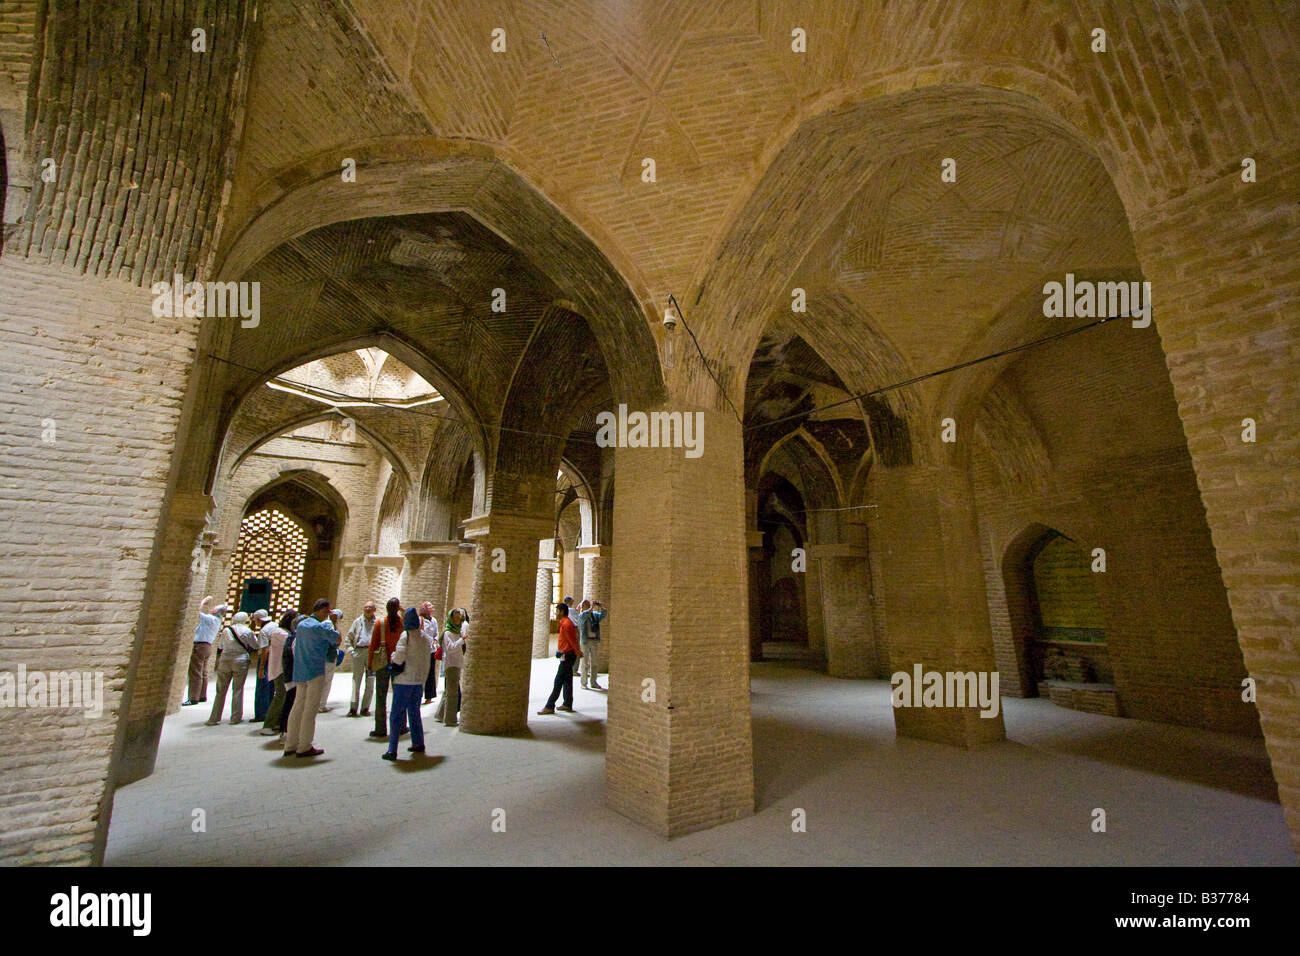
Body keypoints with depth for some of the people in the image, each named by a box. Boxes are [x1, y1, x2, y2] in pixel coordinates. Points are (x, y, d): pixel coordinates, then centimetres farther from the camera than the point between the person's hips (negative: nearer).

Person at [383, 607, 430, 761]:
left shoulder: (406, 636, -12)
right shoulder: (425, 637, 7)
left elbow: (399, 658, -18)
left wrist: (393, 656, 2)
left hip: (404, 680, -6)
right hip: (419, 680, 6)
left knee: (397, 714, 1)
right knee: (414, 712, 18)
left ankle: (392, 750, 0)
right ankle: (418, 744, 24)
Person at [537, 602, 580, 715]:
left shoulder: (566, 624, -18)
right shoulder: (566, 622, 14)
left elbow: (572, 641, -18)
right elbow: (572, 640, 18)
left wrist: (578, 653, -15)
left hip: (567, 656, -10)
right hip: (567, 655, 10)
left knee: (558, 681, -6)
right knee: (567, 680, 14)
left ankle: (550, 707, -1)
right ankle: (567, 705, 21)